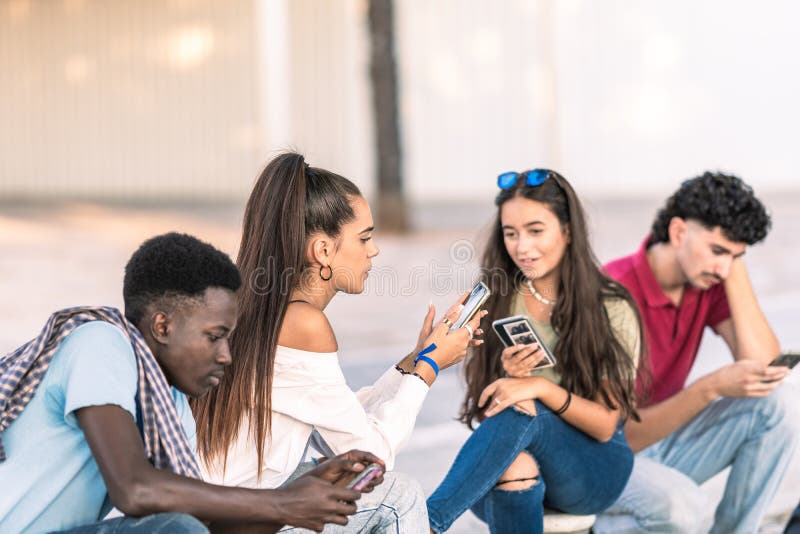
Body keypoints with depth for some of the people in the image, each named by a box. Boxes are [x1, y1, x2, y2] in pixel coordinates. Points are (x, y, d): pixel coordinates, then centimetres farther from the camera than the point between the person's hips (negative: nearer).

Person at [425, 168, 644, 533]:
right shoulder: (492, 303, 4)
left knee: (521, 412, -34)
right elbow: (481, 407, 5)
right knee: (515, 470, -39)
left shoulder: (612, 310, -2)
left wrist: (541, 386, -22)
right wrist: (508, 377, -18)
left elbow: (605, 425, -5)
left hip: (594, 469, -1)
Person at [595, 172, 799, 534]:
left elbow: (763, 364, -17)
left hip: (660, 437, 7)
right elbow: (624, 435, -27)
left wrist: (735, 269, -18)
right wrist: (712, 387, -39)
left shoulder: (708, 282, -5)